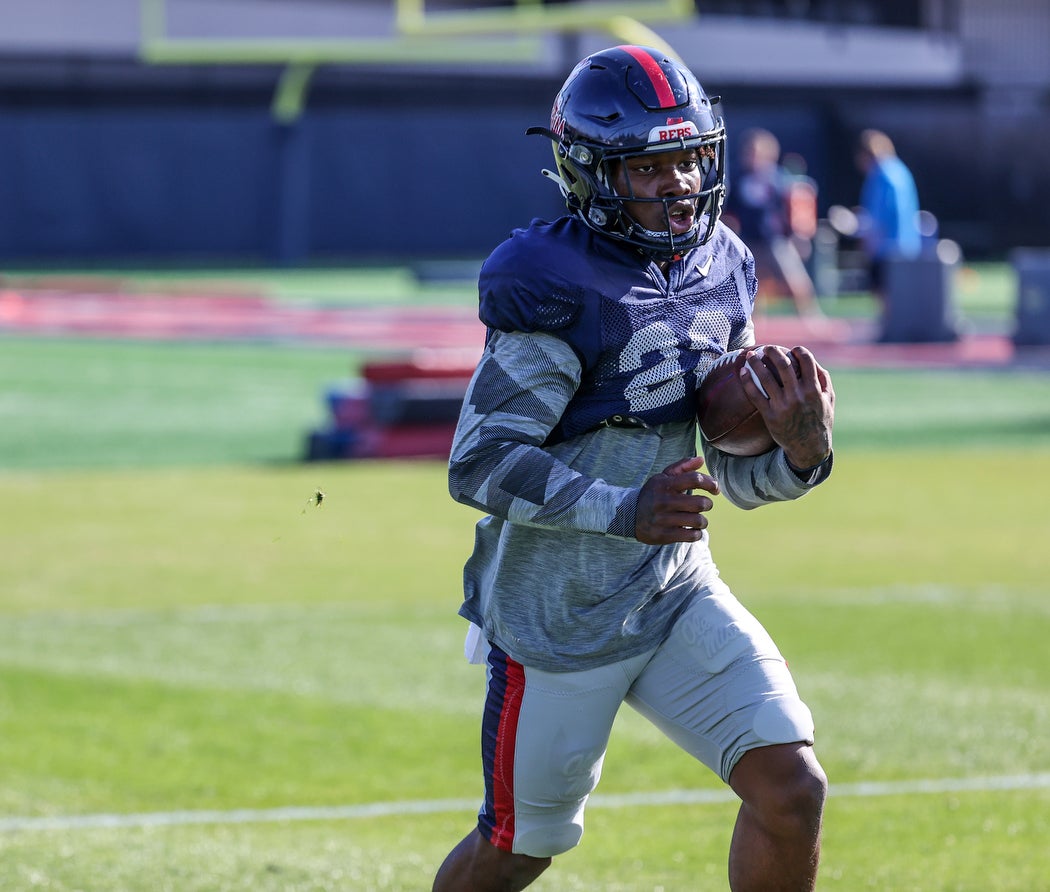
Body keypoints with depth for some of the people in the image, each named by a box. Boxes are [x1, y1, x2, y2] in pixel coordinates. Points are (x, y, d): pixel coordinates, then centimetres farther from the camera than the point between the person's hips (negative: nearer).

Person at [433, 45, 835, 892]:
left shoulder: (721, 272, 1)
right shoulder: (559, 291, -21)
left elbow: (734, 473, 6)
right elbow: (478, 464, -22)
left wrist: (800, 456, -16)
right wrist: (624, 511, -31)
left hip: (678, 597, 6)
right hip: (559, 619, -6)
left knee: (793, 791, -9)